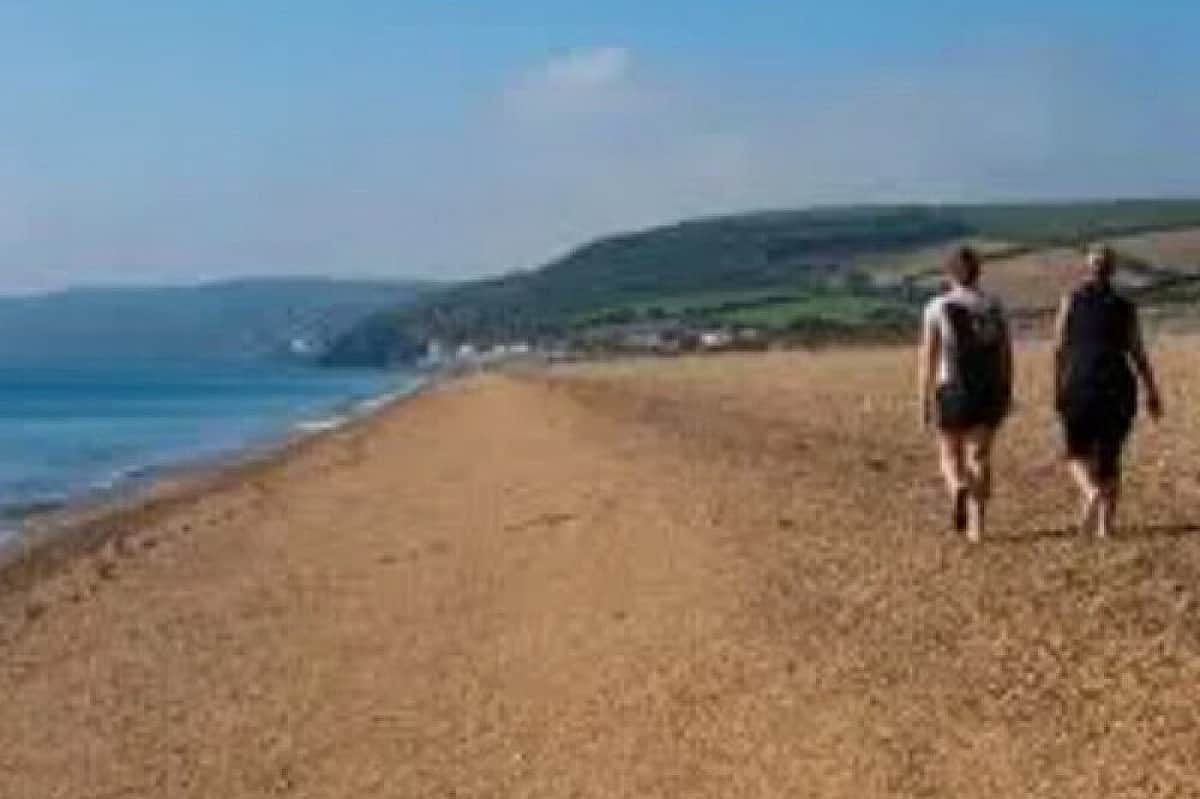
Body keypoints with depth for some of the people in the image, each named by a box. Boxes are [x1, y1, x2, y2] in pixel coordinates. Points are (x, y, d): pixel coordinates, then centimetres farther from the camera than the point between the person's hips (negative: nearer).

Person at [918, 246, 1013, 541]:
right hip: (989, 392, 2)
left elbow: (928, 358, -8)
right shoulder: (994, 307, 4)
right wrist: (1006, 395, 12)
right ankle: (977, 525, 3)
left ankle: (959, 487, -20)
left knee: (950, 455, 13)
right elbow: (1006, 354, 4)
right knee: (980, 456, 9)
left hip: (952, 392, -2)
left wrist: (924, 400, -4)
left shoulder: (937, 308, -5)